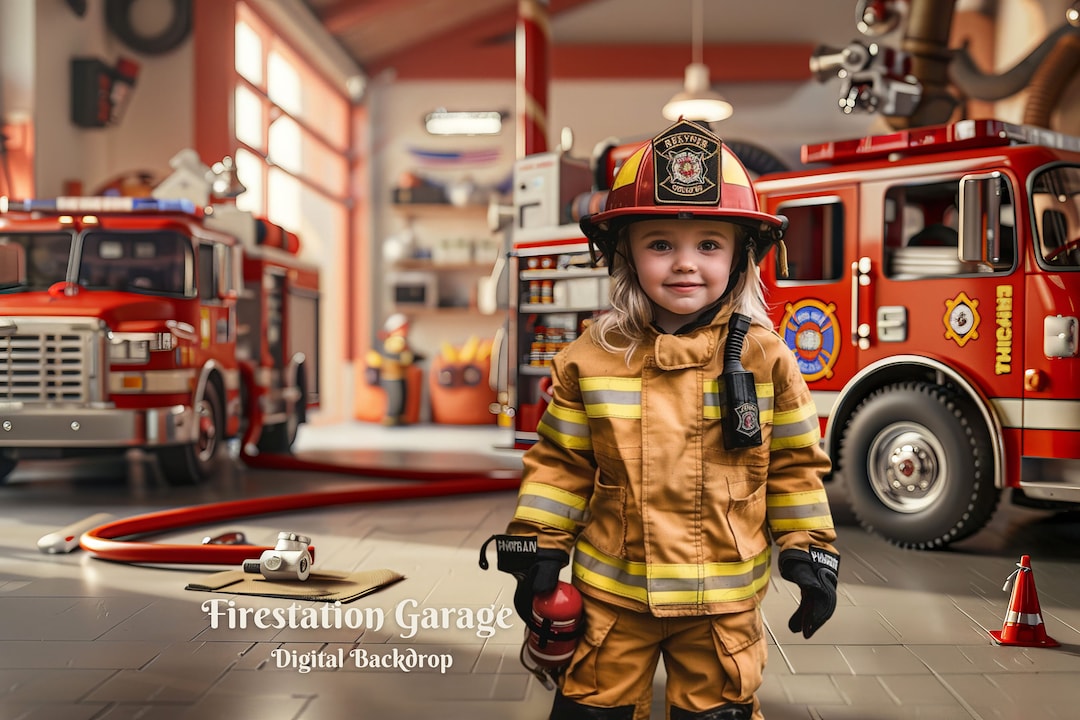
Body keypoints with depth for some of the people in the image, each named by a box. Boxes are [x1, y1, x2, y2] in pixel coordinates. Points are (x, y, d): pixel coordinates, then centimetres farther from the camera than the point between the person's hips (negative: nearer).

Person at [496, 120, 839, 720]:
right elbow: (561, 462, 2)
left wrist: (810, 553, 0)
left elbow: (794, 465, 0)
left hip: (723, 600, 0)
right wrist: (539, 547, 1)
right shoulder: (591, 359, -6)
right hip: (612, 591, 1)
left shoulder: (765, 359, -7)